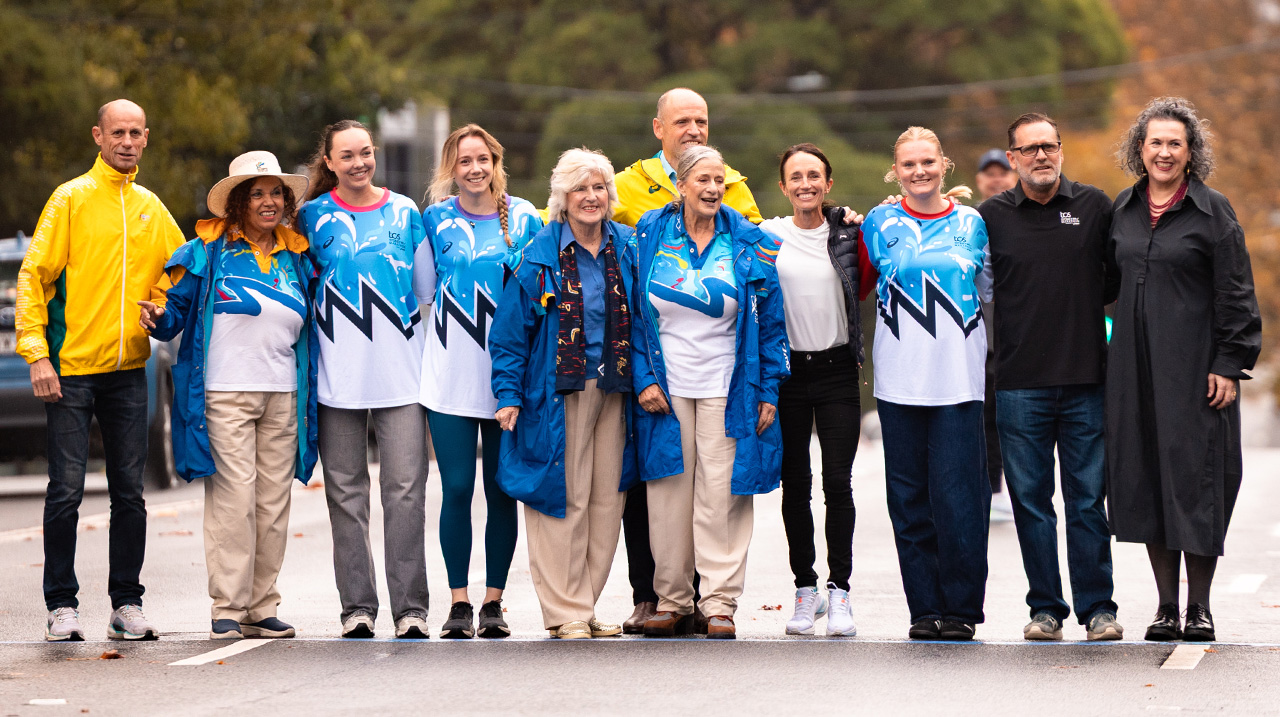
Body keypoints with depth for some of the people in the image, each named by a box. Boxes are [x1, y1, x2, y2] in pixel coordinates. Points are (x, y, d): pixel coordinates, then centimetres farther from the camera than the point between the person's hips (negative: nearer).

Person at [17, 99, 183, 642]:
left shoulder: (152, 209, 12)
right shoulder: (71, 199, -2)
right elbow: (34, 277, -6)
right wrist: (36, 352, -15)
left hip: (128, 368, 4)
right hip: (71, 368, -4)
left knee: (129, 491, 5)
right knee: (66, 490, -4)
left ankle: (127, 603, 11)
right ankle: (62, 606, 3)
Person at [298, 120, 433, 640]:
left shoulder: (405, 213, 9)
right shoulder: (314, 217, 6)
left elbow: (428, 287, 16)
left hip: (402, 375, 0)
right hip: (338, 377, 0)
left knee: (406, 491, -7)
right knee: (346, 495, 2)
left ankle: (410, 607, -5)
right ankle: (357, 606, 8)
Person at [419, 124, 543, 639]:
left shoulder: (523, 218, 4)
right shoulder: (436, 219, 3)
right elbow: (422, 288, 14)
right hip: (450, 376, 0)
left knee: (502, 490, 3)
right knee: (457, 489, -3)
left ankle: (494, 601, 11)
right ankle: (459, 603, 5)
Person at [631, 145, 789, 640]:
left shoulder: (748, 243, 2)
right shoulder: (650, 237, 3)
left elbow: (770, 321, 4)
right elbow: (633, 315, 7)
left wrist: (767, 392, 0)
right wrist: (643, 378, -2)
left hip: (726, 387, -1)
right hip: (666, 388, 1)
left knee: (721, 495, -3)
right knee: (669, 494, 3)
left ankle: (720, 605, 3)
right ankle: (672, 601, 12)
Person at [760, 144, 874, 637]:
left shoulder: (847, 235, 4)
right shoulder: (766, 237, 2)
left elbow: (862, 288, 1)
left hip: (837, 370, 0)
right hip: (786, 371, 0)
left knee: (838, 483, -4)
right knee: (795, 485, 5)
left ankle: (839, 590, 2)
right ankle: (805, 589, 15)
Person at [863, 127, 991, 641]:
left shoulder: (970, 222, 8)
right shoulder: (881, 223, 6)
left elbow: (988, 290, 17)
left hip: (958, 378, -1)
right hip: (900, 379, 1)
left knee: (957, 492, -7)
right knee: (910, 496, 3)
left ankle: (961, 607, 1)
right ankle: (925, 607, 10)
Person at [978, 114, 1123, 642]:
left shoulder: (1094, 207, 6)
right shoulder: (990, 216, 4)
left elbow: (1118, 277, 15)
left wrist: (1082, 305, 5)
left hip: (1085, 379, 0)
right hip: (1019, 382, 0)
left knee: (1088, 499, 2)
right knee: (1031, 499, 4)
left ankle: (1097, 606, 9)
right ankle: (1045, 607, 11)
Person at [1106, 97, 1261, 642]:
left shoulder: (1212, 211, -3)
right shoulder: (1124, 209, 11)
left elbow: (1235, 295, -4)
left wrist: (1229, 365, -11)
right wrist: (1115, 359, 11)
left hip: (1194, 366, -4)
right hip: (1135, 364, 5)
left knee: (1196, 475, -4)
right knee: (1144, 475, 4)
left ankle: (1200, 607, 5)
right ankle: (1166, 607, 11)